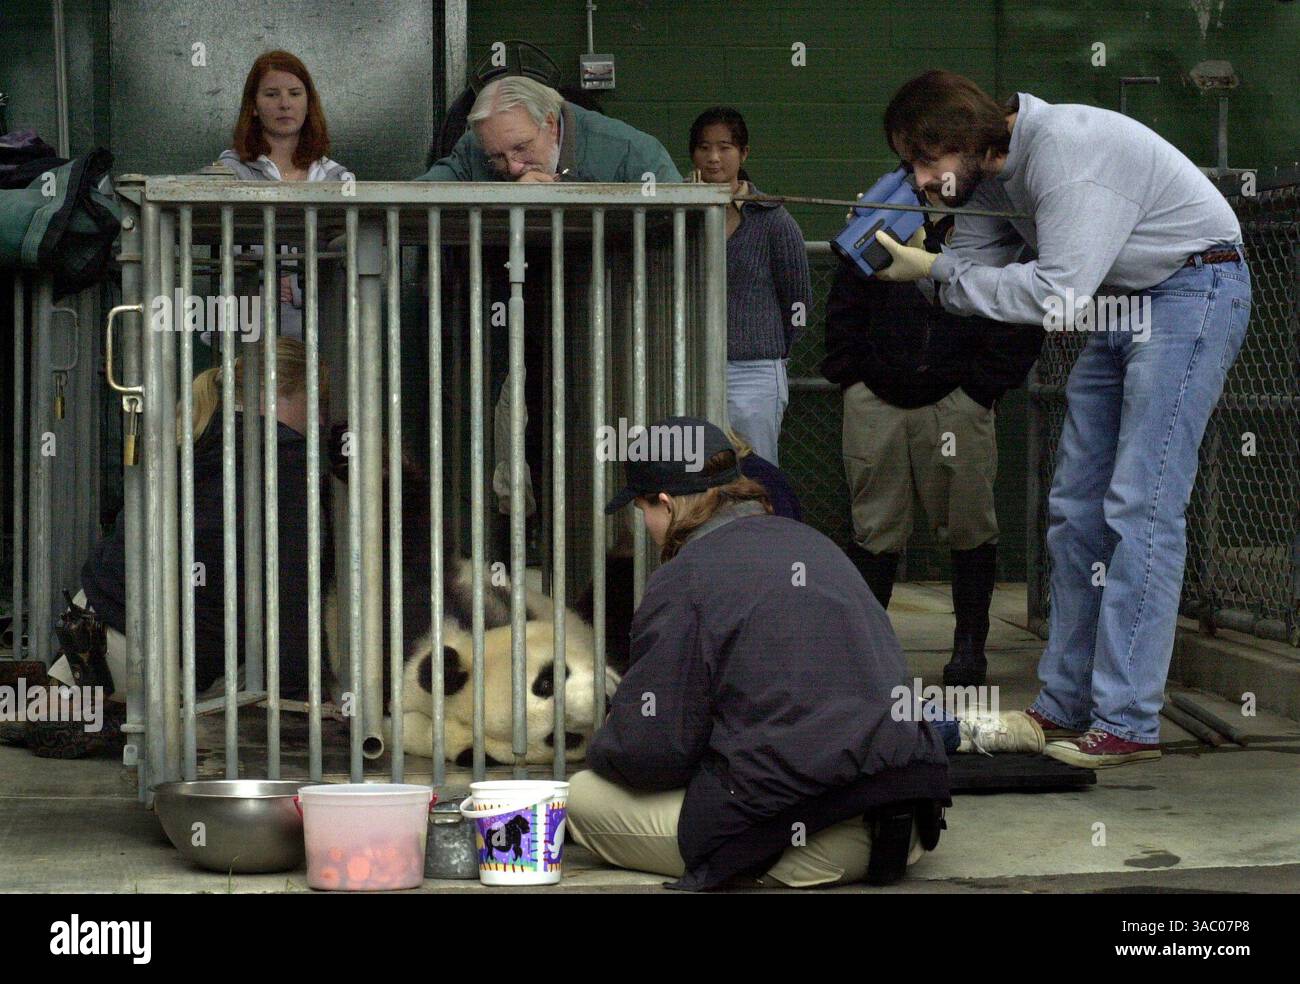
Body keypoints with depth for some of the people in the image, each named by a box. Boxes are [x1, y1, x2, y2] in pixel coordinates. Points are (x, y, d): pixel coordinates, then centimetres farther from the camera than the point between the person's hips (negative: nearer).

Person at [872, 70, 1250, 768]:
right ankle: (1064, 705, 15)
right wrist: (904, 259, -11)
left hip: (1193, 290, -10)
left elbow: (1057, 295, -30)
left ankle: (1127, 723, -15)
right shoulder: (993, 169, 4)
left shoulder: (1065, 149, -26)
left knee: (1140, 507, -15)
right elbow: (973, 261, 8)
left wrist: (938, 270, -22)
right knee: (1075, 507, 9)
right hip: (1122, 307, 10)